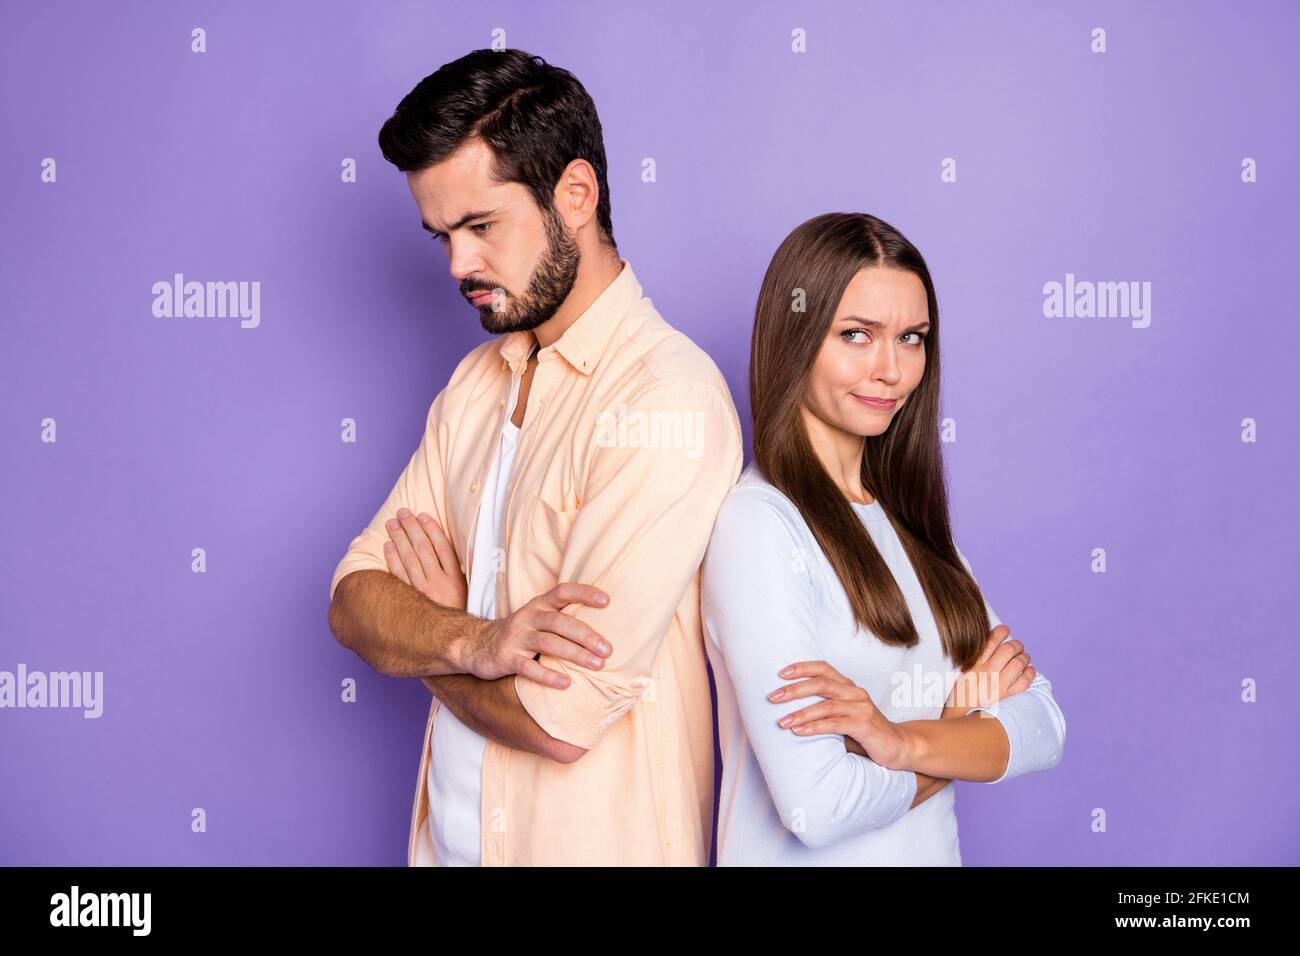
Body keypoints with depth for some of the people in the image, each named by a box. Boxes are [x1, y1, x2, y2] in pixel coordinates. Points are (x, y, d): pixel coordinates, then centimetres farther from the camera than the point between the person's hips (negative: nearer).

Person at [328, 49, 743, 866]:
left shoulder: (668, 398, -22)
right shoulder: (477, 383, 4)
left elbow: (562, 718, -25)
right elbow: (354, 601, -1)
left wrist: (425, 625, -7)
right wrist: (471, 641, -22)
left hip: (595, 840, -7)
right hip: (451, 830, 7)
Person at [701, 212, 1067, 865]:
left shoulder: (910, 518, 2)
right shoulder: (759, 524, -20)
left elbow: (1044, 729, -5)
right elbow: (819, 806, -27)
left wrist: (909, 740, -23)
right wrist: (970, 716, -11)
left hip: (933, 849, 6)